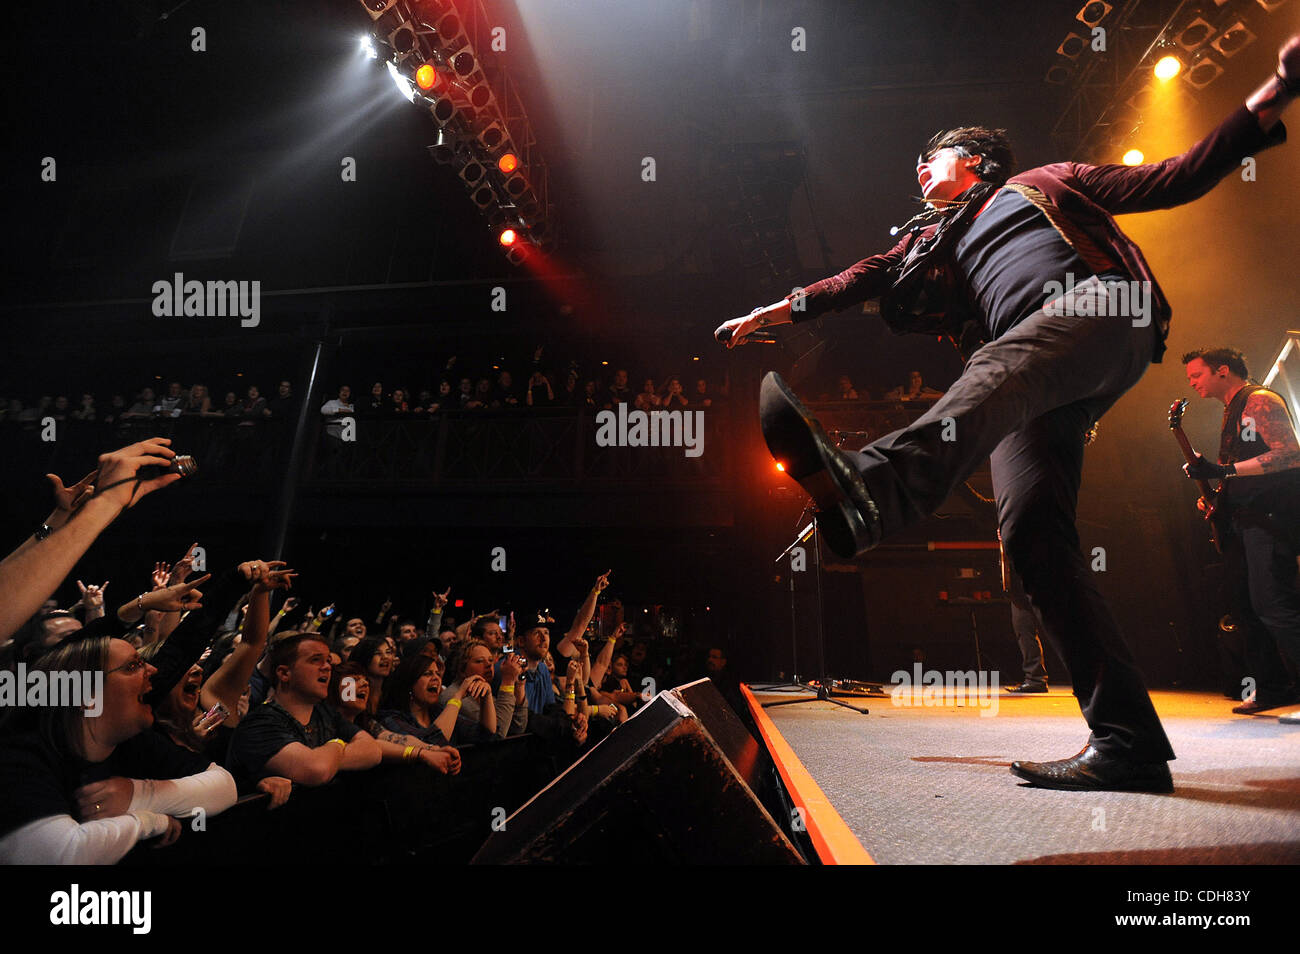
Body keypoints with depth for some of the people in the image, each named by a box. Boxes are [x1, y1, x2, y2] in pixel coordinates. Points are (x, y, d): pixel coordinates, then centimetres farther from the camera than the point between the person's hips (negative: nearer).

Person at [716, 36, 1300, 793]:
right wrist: (770, 314, 21)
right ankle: (1127, 743, -20)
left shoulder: (1046, 183, 28)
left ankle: (872, 487, -70)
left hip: (1101, 311, -4)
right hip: (1029, 382, 4)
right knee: (1032, 531, -17)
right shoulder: (934, 240, 38)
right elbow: (862, 280, 29)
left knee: (1000, 365, -38)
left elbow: (1179, 179, 23)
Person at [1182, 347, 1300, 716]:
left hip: (1269, 517, -10)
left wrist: (1223, 470, -22)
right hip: (1242, 520, 10)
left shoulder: (1260, 400, -6)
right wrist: (1216, 499, 11)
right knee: (1244, 605, 7)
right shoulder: (1232, 411, 23)